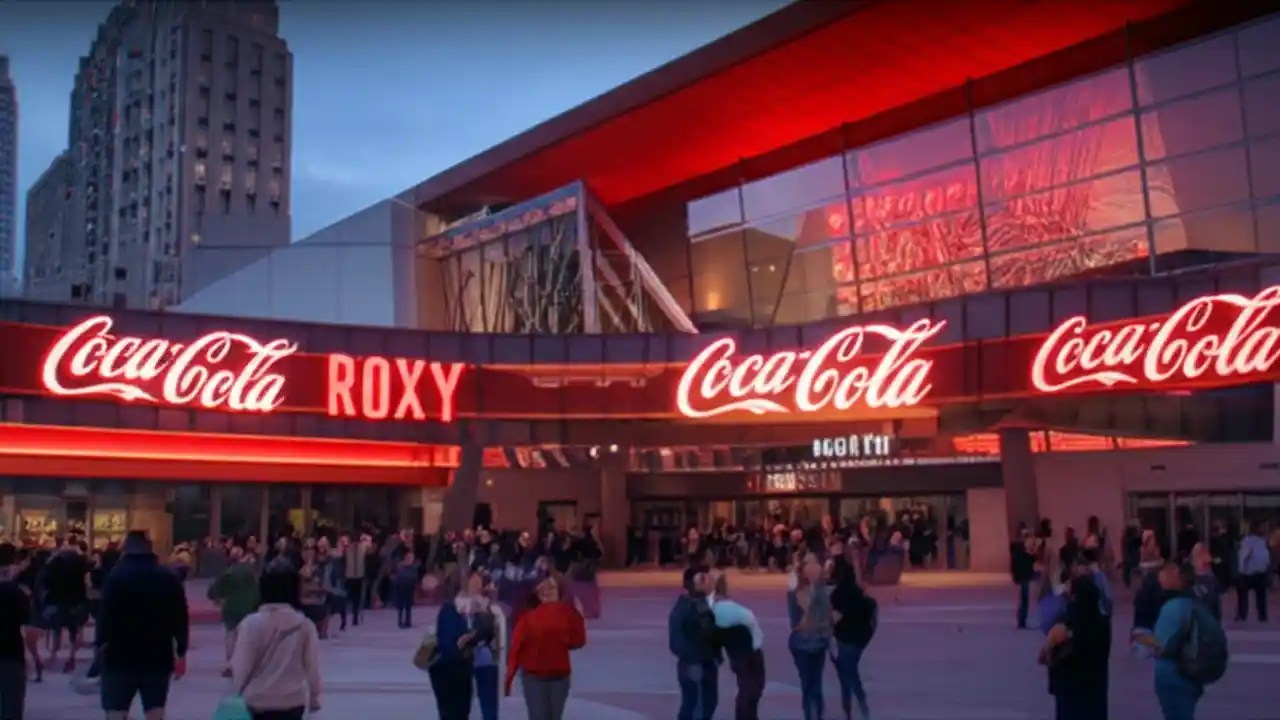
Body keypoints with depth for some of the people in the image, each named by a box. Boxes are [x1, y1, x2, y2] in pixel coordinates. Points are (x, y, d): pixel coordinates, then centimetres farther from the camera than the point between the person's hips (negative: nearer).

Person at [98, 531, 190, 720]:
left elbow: (106, 615, -12)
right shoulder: (169, 578, 6)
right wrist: (181, 653, 7)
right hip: (158, 656, 3)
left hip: (120, 654, -3)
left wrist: (100, 642, -3)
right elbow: (181, 619, 4)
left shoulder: (116, 576, -4)